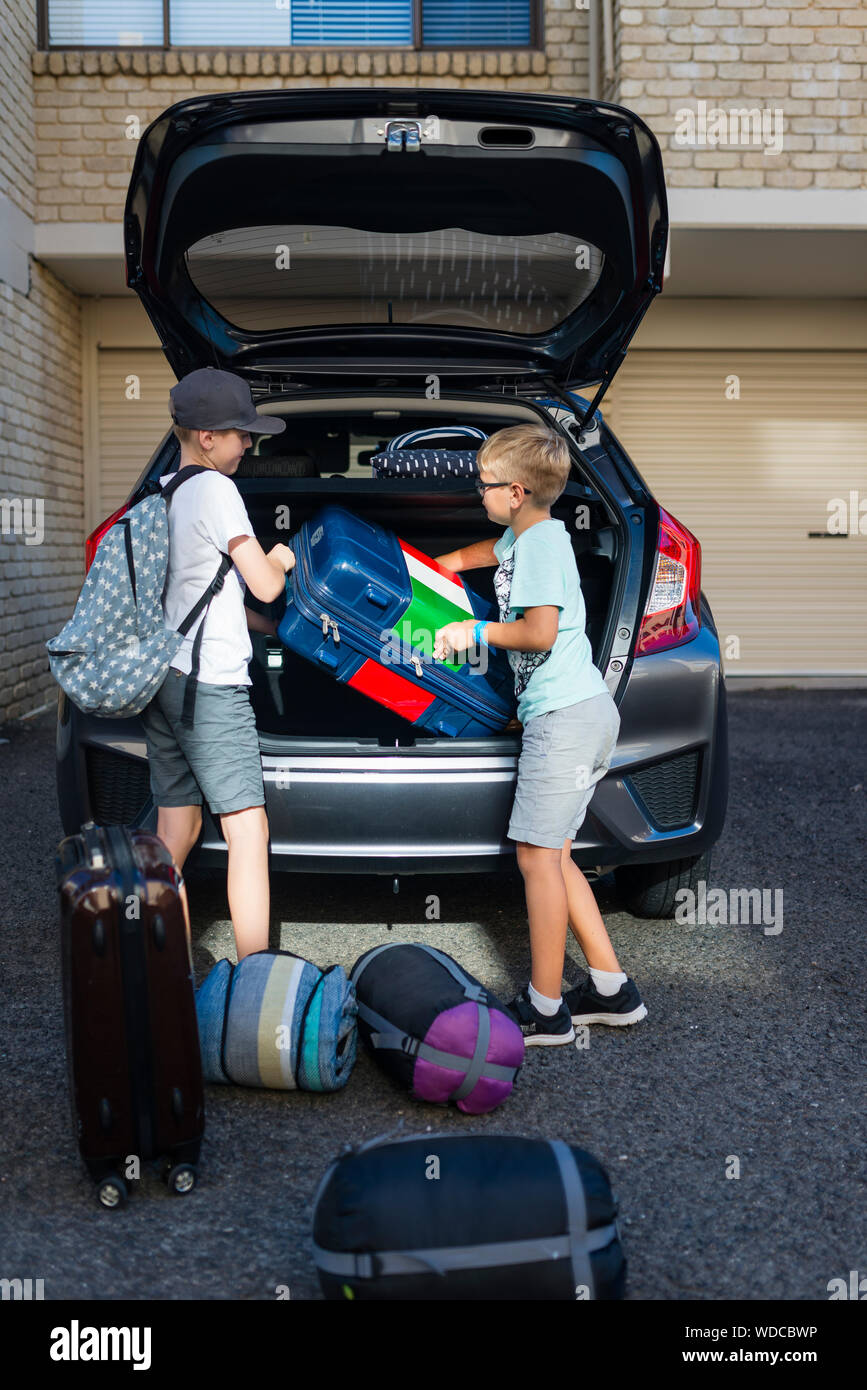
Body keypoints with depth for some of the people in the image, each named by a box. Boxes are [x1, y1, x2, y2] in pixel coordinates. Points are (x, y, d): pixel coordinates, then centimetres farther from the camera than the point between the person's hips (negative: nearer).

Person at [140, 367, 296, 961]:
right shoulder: (215, 490, -10)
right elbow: (265, 585, -11)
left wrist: (269, 626, 23)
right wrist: (280, 560, 11)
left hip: (161, 678, 9)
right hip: (210, 683, -9)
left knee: (176, 835, 11)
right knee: (248, 832, -8)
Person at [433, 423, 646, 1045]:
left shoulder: (543, 539, -11)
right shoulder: (523, 534, 17)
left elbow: (540, 631, -20)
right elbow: (486, 553, 41)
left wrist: (475, 632, -6)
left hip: (566, 714, -10)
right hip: (579, 712, 10)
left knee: (538, 854, -6)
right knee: (553, 855, 11)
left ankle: (545, 1011, 0)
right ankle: (611, 989, 16)